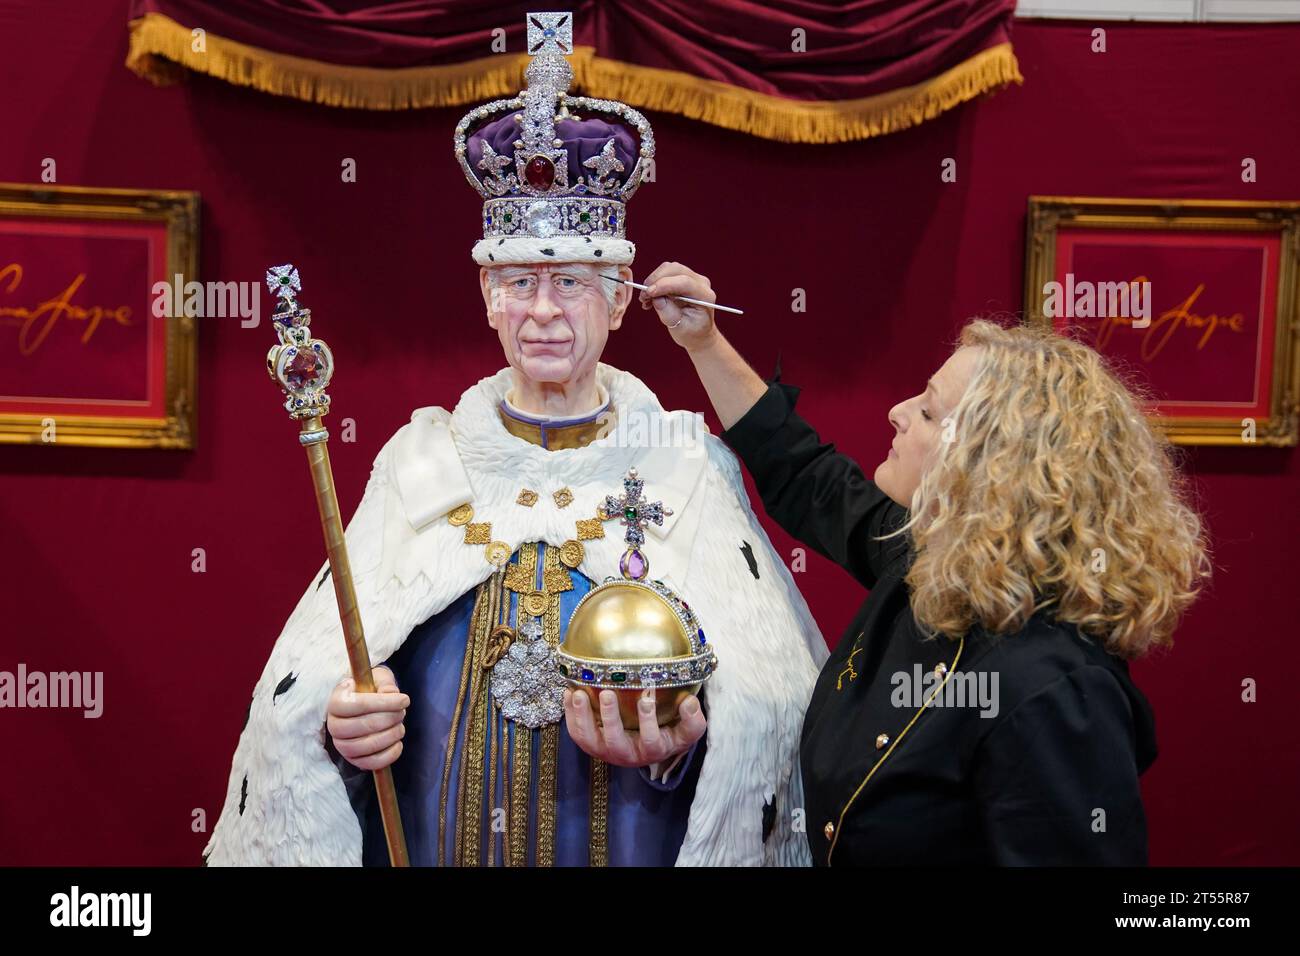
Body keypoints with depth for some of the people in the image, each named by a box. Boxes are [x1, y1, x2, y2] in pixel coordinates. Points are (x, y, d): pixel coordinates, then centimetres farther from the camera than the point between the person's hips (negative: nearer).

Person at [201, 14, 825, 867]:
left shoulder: (690, 466, -5)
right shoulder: (422, 459, -1)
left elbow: (767, 682, -12)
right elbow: (308, 673, -4)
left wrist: (682, 738, -30)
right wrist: (338, 721, -24)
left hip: (632, 846, -1)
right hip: (426, 843, 1)